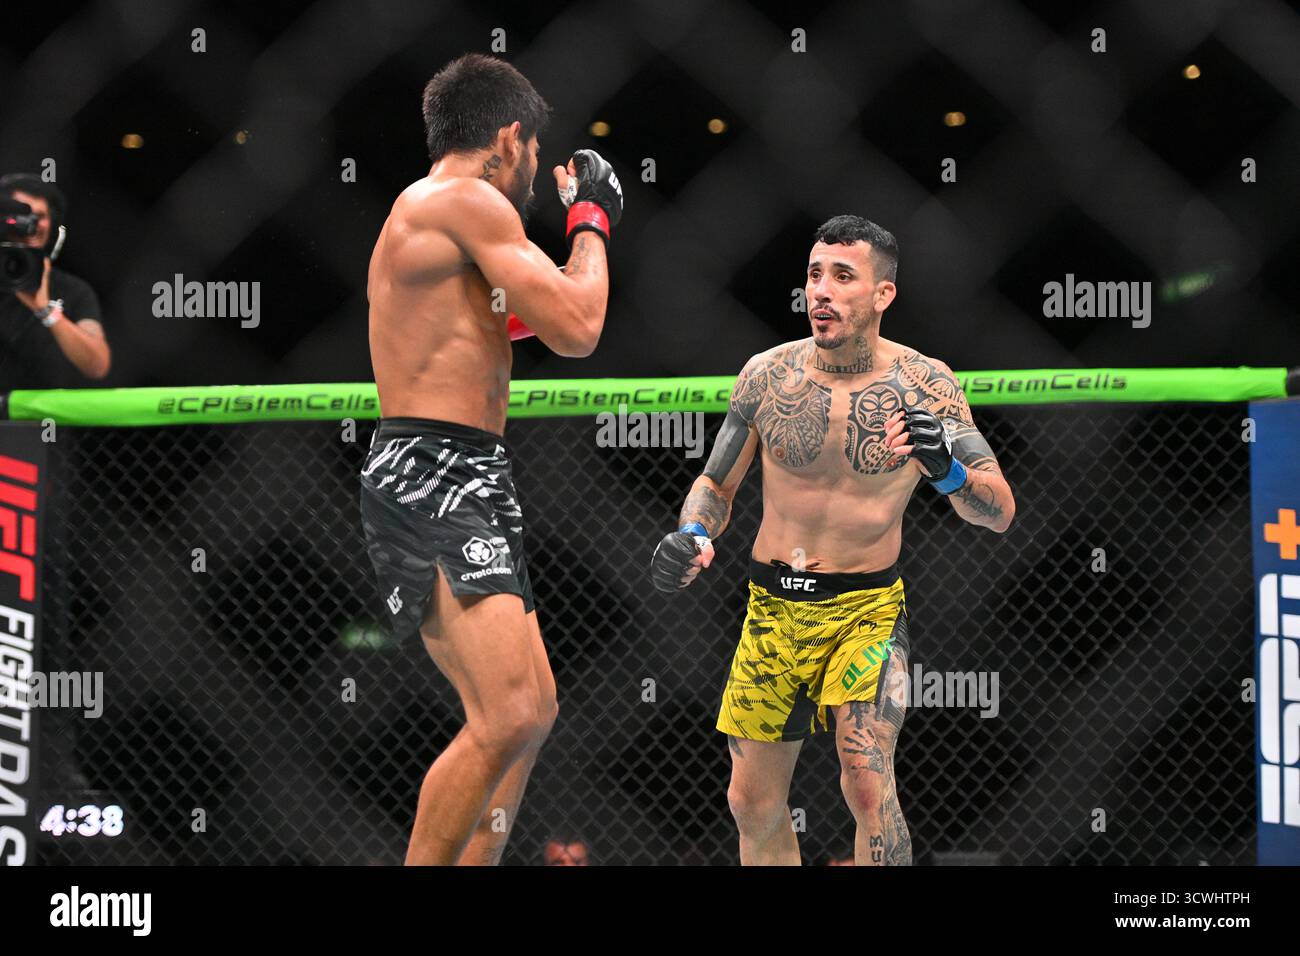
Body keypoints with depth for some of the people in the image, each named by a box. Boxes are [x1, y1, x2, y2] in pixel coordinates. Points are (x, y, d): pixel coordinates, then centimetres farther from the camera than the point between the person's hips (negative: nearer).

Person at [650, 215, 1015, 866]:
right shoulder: (767, 374, -4)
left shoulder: (924, 385, -10)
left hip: (866, 609, -3)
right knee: (753, 803, 8)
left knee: (868, 786, -22)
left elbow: (1000, 512, -13)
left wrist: (946, 469, -34)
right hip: (771, 606, 3)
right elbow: (716, 483, 9)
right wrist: (691, 535, -14)